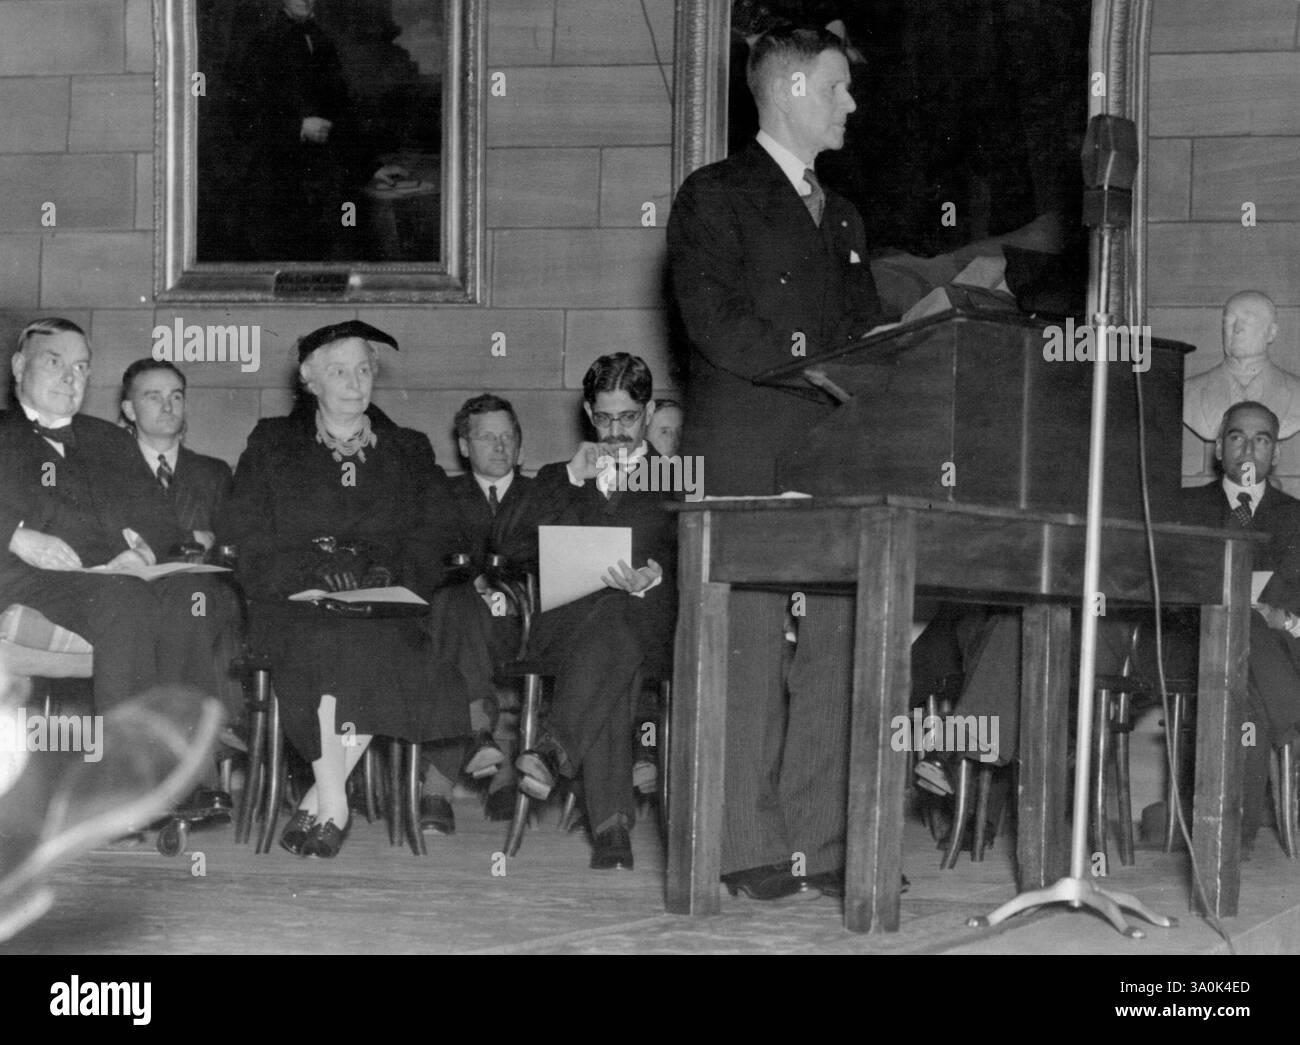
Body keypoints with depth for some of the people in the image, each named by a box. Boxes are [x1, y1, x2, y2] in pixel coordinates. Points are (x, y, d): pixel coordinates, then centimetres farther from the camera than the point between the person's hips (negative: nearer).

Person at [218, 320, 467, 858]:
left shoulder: (411, 452, 21)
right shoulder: (270, 445, 16)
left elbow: (436, 545, 12)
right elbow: (241, 538, 5)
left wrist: (388, 572, -9)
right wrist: (311, 570, -12)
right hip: (293, 599, -1)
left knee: (381, 645, -35)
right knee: (328, 639, -36)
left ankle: (319, 803, -27)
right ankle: (334, 805, -32)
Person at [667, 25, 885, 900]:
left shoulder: (842, 217, 24)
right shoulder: (715, 197, 1)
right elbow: (716, 326, -11)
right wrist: (822, 365, -14)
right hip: (749, 458, -6)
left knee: (838, 648, 1)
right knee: (752, 647, -6)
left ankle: (823, 840, 3)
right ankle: (750, 846, -3)